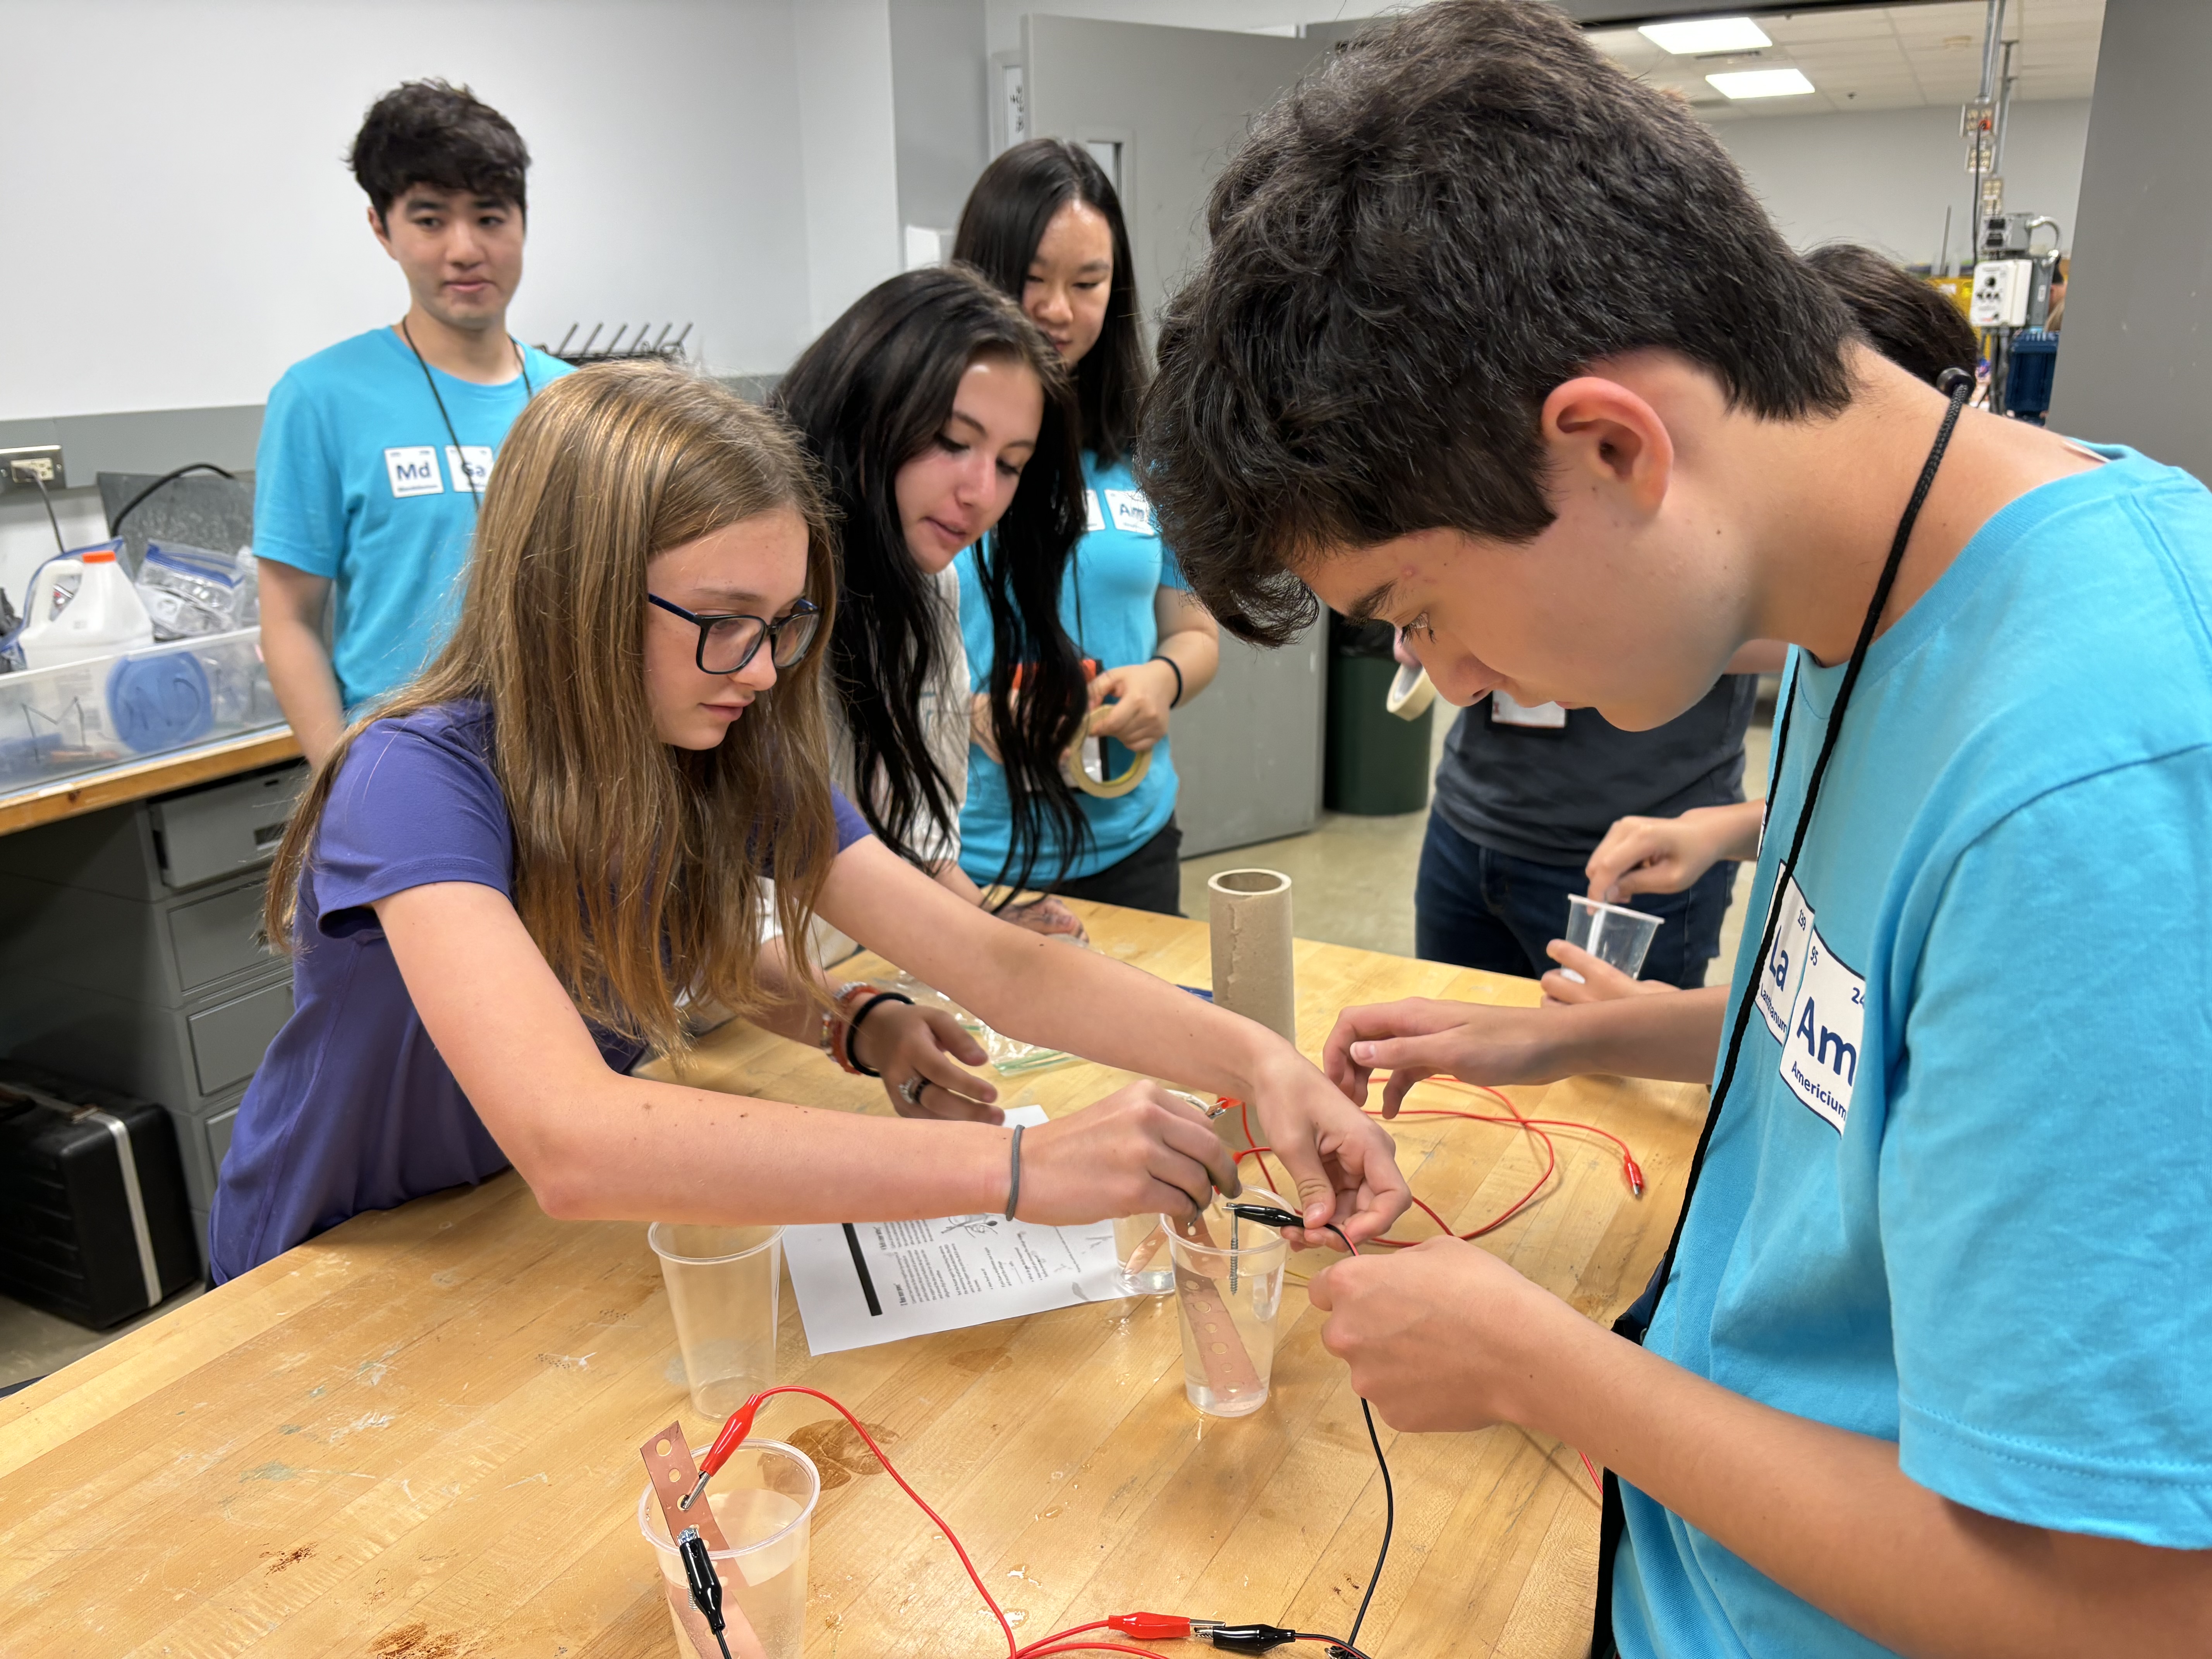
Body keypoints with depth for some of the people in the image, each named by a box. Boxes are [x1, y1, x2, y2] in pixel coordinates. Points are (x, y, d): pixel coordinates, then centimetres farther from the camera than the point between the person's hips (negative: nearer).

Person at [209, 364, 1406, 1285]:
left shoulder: (738, 763, -11)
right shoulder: (420, 781, -30)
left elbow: (995, 964, -16)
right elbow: (567, 1141, -45)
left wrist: (1259, 1061, -32)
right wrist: (1017, 1165, -48)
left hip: (538, 1243, 4)